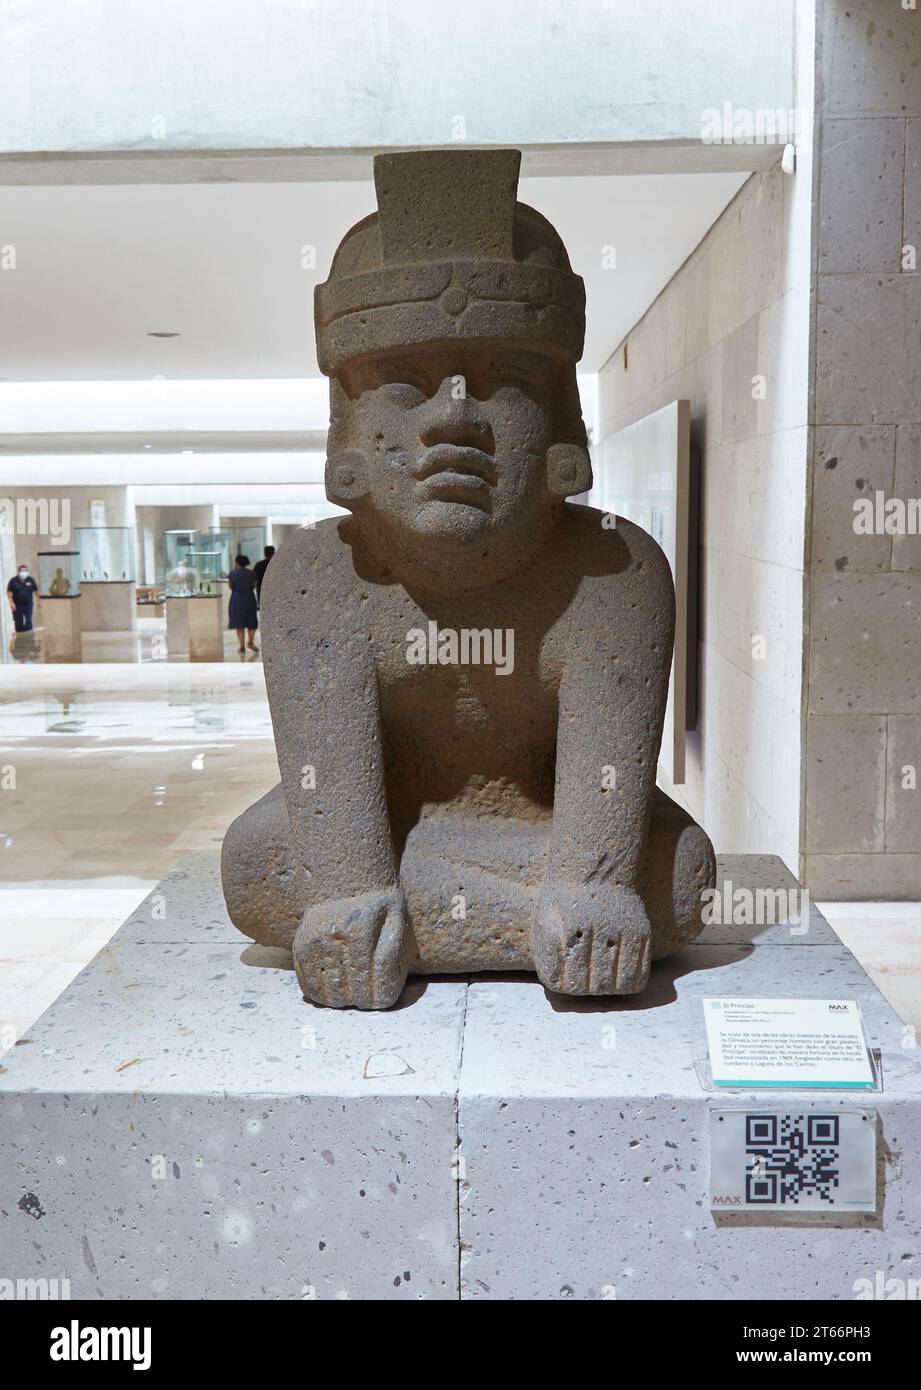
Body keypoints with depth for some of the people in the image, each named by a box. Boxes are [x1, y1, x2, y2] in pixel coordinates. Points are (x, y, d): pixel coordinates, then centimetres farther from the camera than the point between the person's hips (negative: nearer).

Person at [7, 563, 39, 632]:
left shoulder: (30, 580, -1)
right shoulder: (13, 581, -5)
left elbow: (36, 590, 10)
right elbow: (9, 592, -3)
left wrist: (39, 600, 13)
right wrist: (12, 603, -10)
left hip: (28, 605, 1)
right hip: (17, 606, -1)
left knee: (28, 621, -6)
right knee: (18, 622, 5)